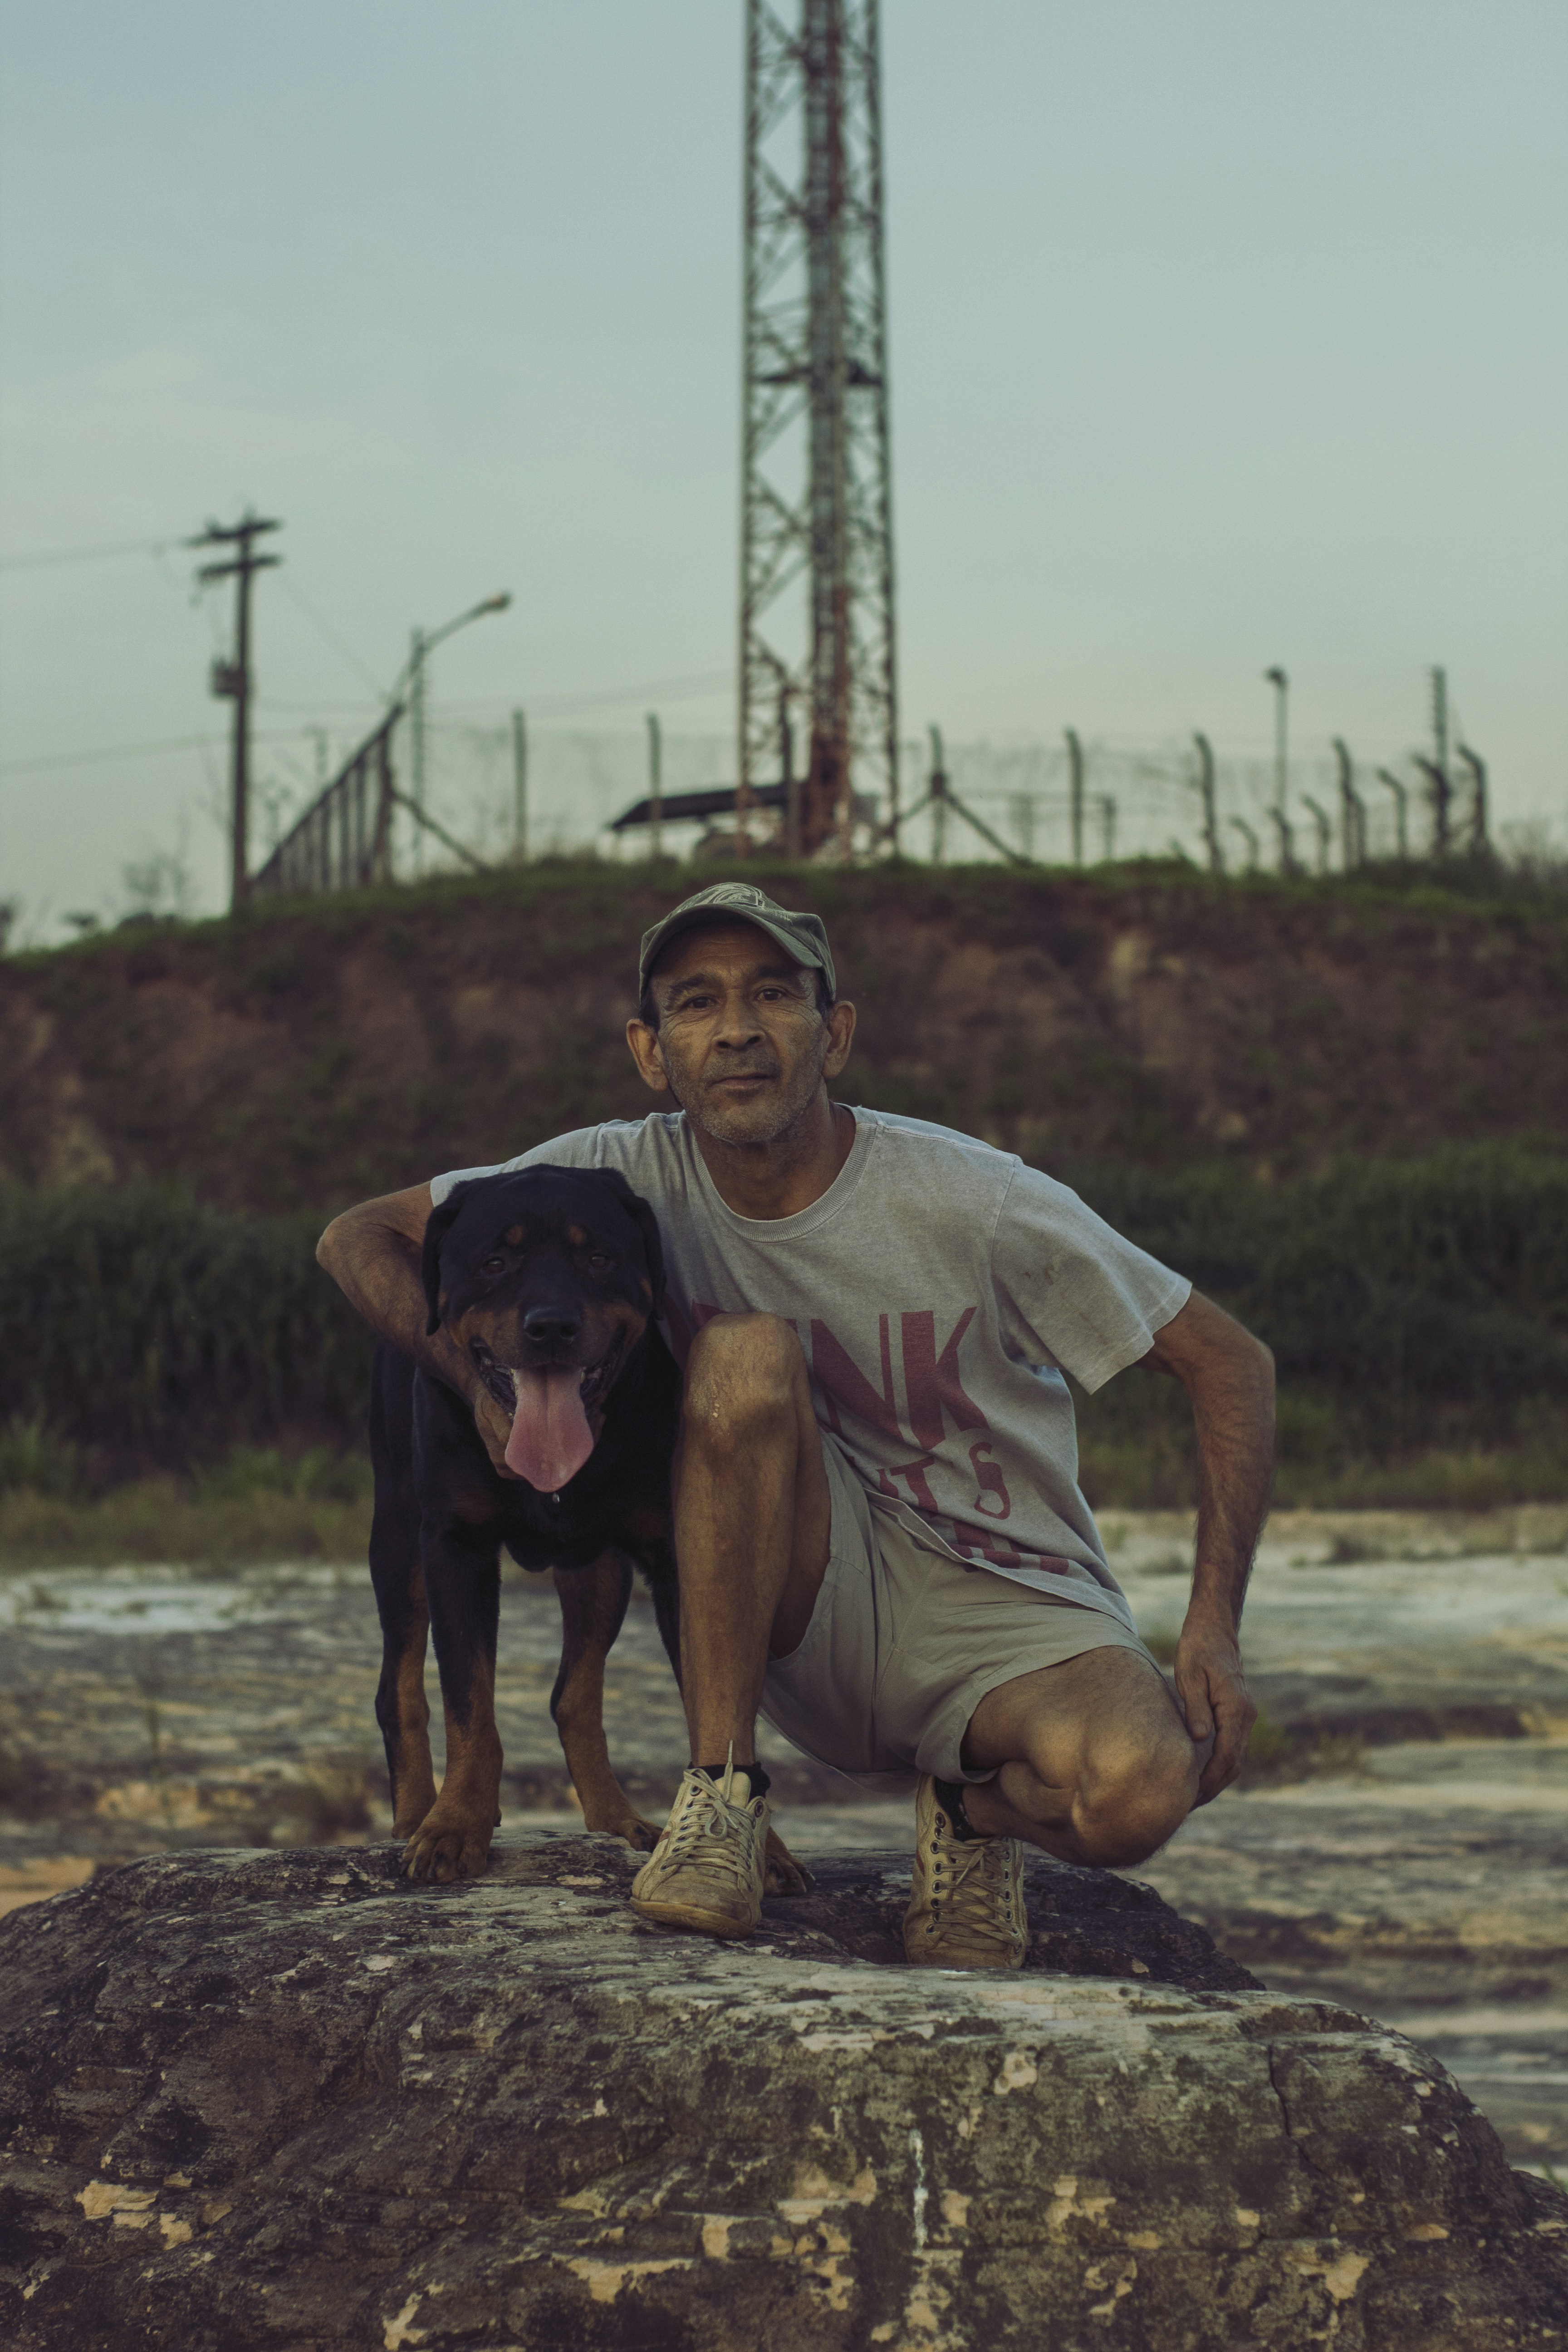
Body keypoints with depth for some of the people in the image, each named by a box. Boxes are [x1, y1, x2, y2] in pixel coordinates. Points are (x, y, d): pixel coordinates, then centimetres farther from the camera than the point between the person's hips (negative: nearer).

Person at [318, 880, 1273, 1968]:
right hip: (816, 1616, 2)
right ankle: (723, 1793, -19)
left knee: (1137, 1800, -35)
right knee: (748, 1352, -27)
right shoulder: (632, 1176, -7)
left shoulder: (971, 1203, -15)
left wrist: (1214, 1632, -19)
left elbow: (1231, 1362, -9)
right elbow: (360, 1238, 0)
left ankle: (975, 1811, 3)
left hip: (1017, 1618, -1)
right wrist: (481, 1376, -19)